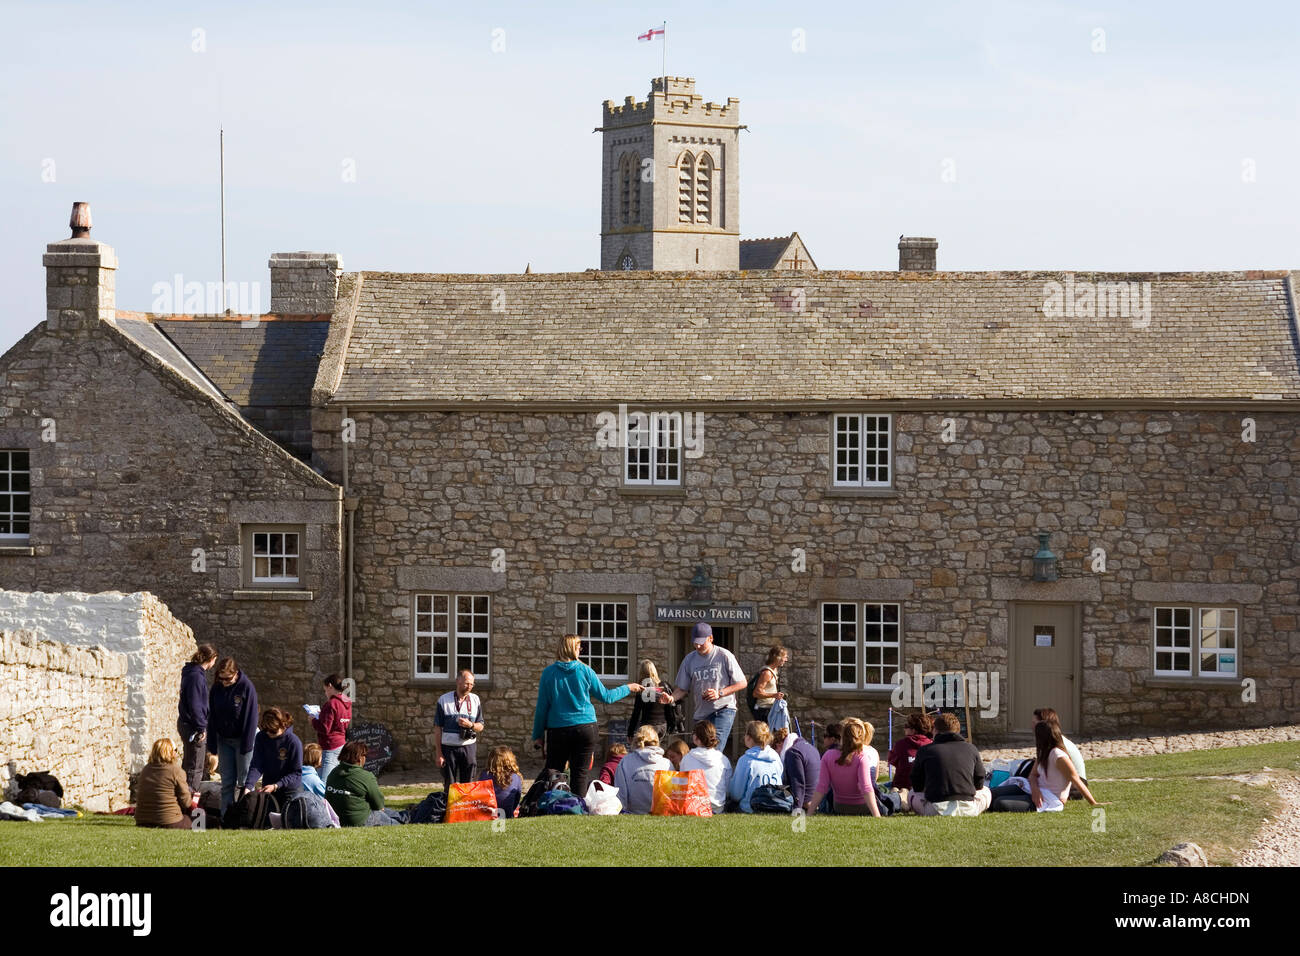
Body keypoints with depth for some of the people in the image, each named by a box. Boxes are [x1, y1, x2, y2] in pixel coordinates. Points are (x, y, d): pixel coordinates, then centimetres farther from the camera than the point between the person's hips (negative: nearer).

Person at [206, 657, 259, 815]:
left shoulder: (246, 687, -14)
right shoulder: (216, 688, -1)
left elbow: (251, 718, -13)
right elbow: (212, 717, 6)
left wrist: (246, 747, -15)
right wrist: (212, 745, 3)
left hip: (242, 739, -4)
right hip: (224, 740, 4)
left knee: (244, 782, -1)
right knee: (227, 782, 4)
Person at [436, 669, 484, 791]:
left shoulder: (475, 700, 7)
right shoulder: (444, 700, 0)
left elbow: (480, 727, 11)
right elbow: (438, 729, 1)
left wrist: (470, 725, -13)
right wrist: (439, 754, -5)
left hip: (469, 747, 2)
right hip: (449, 748, -2)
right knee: (450, 787, -1)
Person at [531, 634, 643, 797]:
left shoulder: (549, 672, -2)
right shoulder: (585, 670, -2)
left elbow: (542, 706, 1)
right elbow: (606, 696, 8)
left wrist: (537, 735, 7)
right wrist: (628, 689, 25)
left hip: (558, 730, 0)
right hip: (585, 728, 0)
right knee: (580, 775, 2)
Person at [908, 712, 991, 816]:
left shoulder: (924, 750, 8)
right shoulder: (970, 748, 11)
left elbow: (917, 787, 16)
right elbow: (979, 784, 18)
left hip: (936, 811, -1)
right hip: (967, 810, 1)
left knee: (912, 795, 31)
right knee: (986, 792, 33)